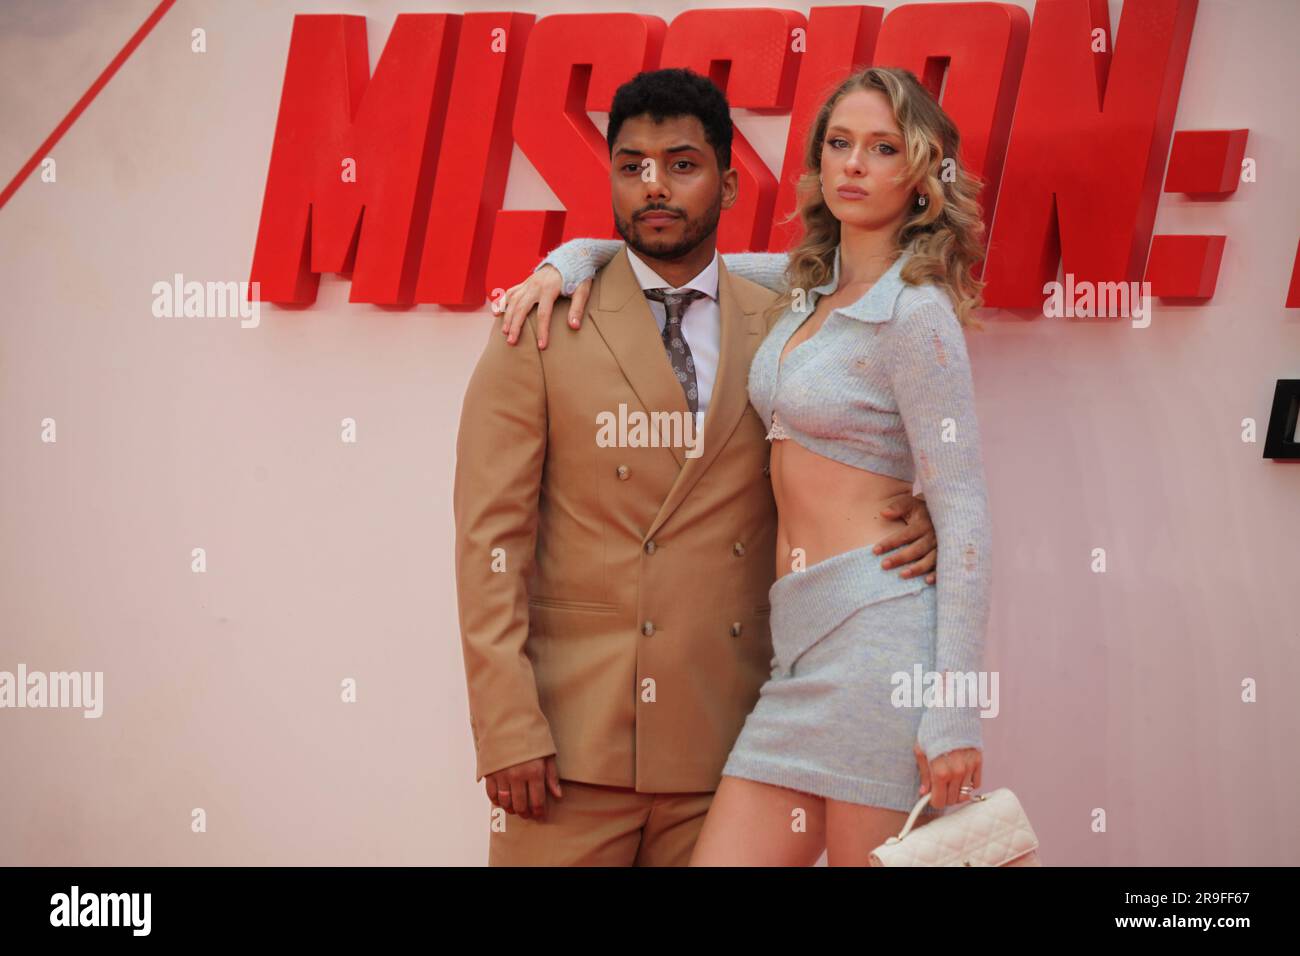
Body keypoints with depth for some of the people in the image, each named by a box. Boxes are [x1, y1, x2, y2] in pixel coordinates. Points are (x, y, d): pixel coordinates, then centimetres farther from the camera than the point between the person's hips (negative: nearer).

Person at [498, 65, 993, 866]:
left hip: (879, 632, -7)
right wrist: (574, 257, 10)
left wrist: (955, 716, -17)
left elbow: (965, 518, -12)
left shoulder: (915, 314, -7)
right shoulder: (807, 283, 16)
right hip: (804, 643, 8)